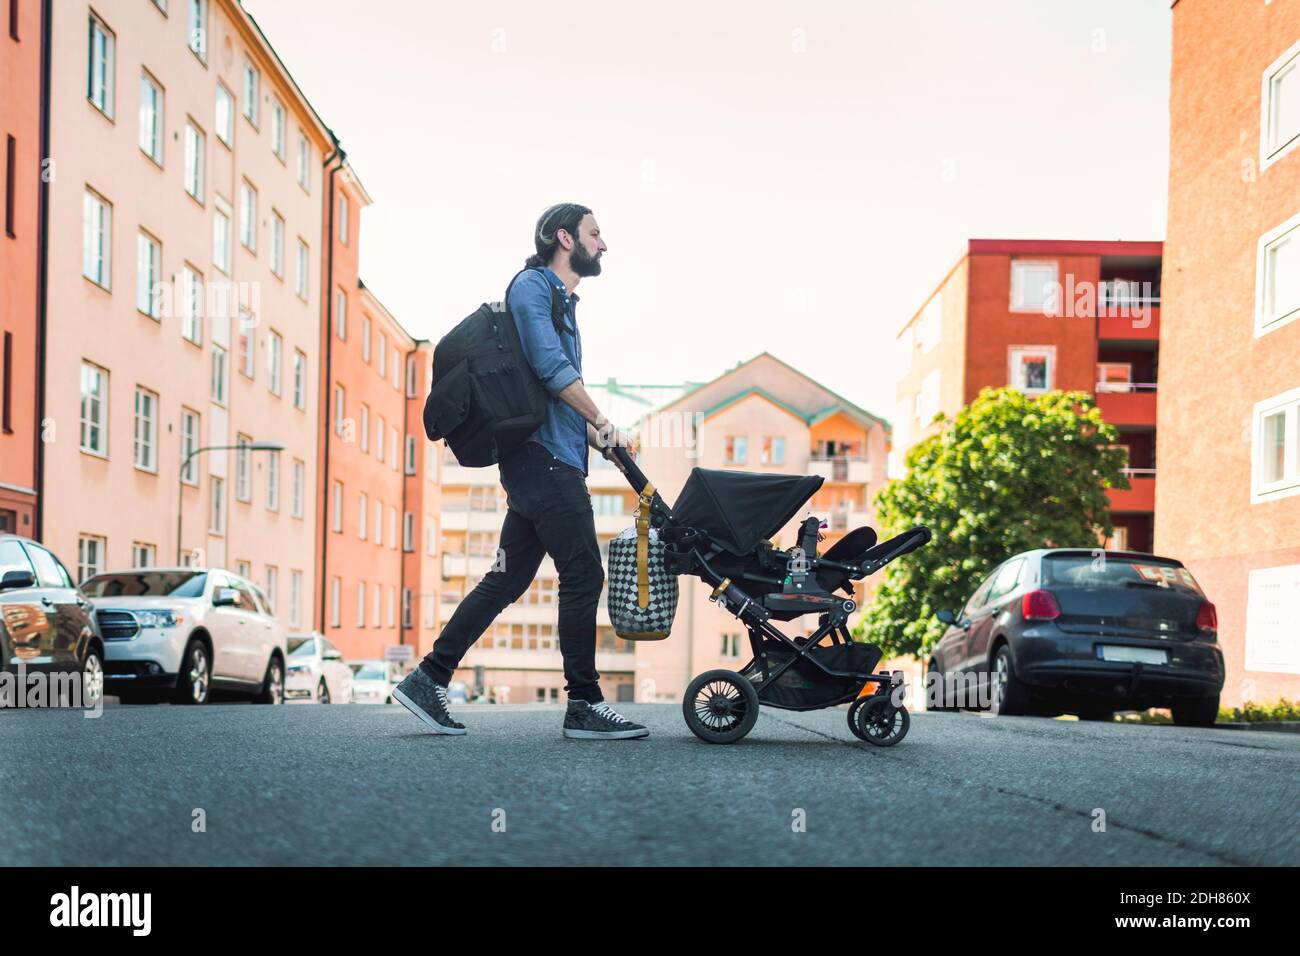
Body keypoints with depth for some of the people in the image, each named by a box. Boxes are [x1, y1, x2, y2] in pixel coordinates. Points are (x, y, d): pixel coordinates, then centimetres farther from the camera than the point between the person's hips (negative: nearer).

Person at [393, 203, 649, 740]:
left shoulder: (562, 301, 25)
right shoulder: (532, 285, -5)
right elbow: (550, 367, -18)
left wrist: (599, 441, 14)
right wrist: (603, 425, -10)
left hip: (544, 463, 10)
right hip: (544, 457, -10)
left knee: (506, 580, 8)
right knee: (583, 574, -8)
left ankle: (427, 682, 10)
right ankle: (584, 705, -3)